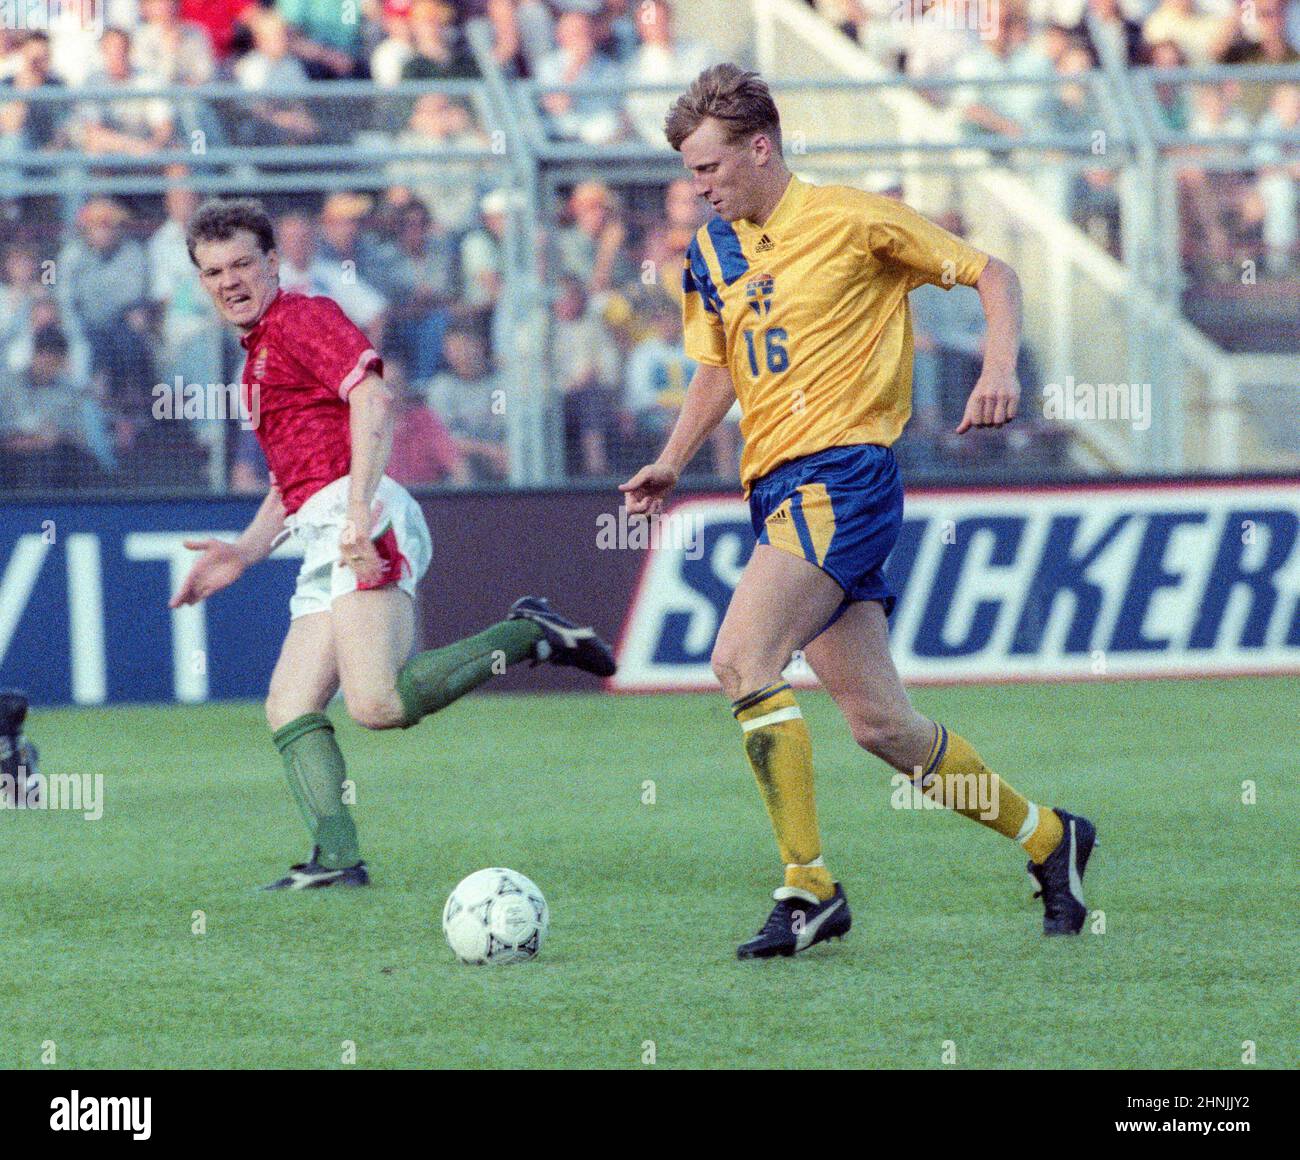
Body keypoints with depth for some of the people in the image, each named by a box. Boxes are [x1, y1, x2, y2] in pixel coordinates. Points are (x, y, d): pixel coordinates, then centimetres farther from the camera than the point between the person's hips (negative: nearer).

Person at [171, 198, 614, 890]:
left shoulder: (302, 318, 1)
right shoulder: (258, 355, 30)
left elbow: (373, 398, -16)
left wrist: (359, 510, -25)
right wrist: (244, 552, 25)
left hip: (365, 523, -10)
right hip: (325, 545, 10)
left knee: (378, 704, -26)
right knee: (289, 711, -3)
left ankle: (528, 636, -12)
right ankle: (336, 859, -13)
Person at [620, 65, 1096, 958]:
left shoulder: (851, 221, -6)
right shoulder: (713, 252, 14)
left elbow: (991, 274, 0)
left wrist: (1000, 370, -17)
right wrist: (672, 463, 10)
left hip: (843, 473, -7)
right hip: (776, 484, 7)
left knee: (743, 657, -24)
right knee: (881, 725, 6)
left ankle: (809, 886, -20)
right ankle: (1049, 837, 25)